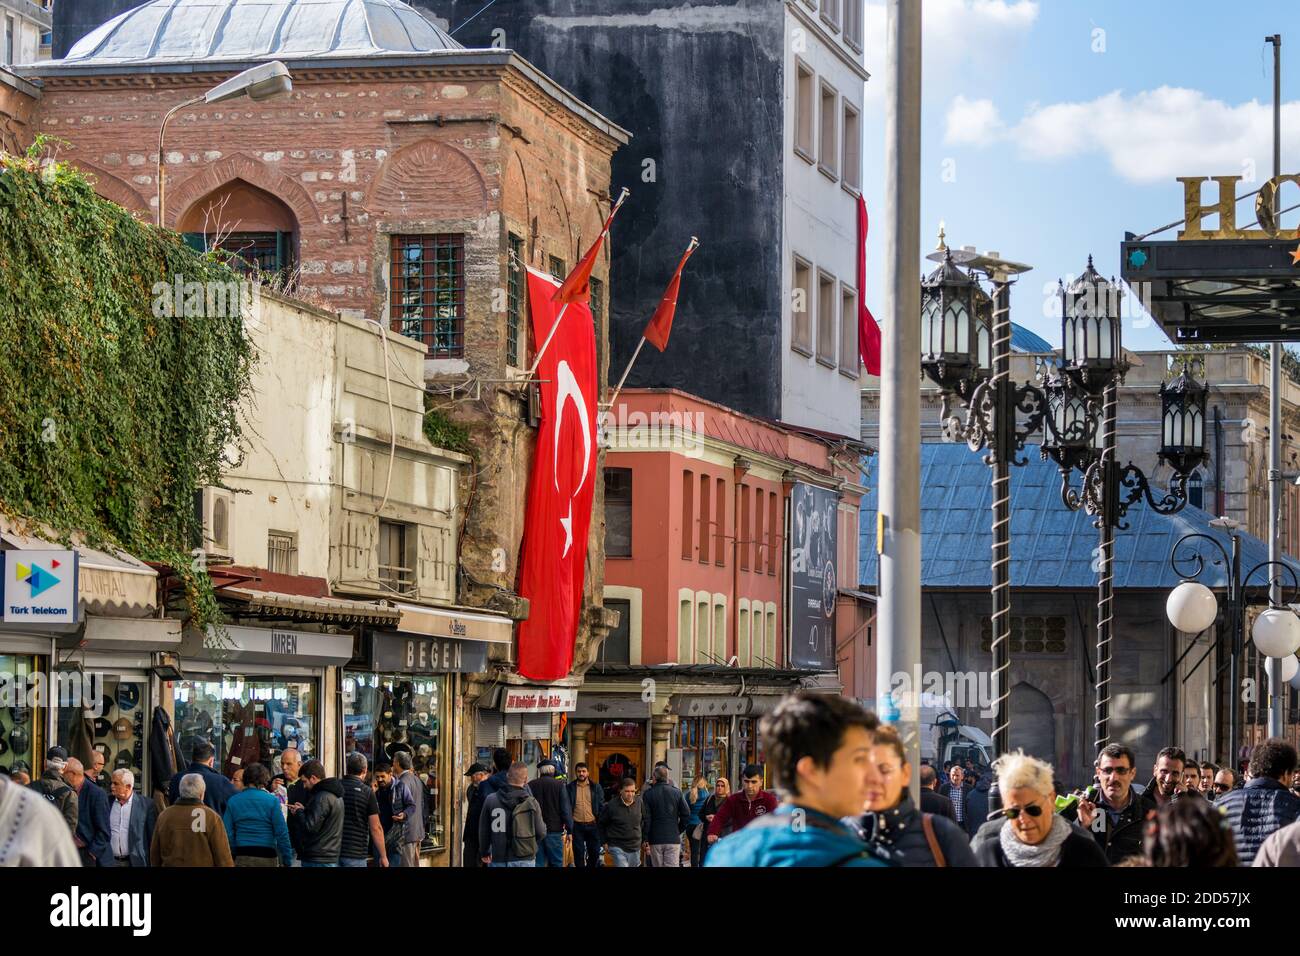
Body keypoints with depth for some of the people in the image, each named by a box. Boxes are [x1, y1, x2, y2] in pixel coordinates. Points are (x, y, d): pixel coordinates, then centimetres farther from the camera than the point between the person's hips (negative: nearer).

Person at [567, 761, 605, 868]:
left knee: (594, 853, 7)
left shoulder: (596, 787, 4)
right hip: (577, 825, -1)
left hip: (592, 824, 1)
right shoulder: (570, 787, 1)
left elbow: (601, 807, 6)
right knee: (578, 854, 3)